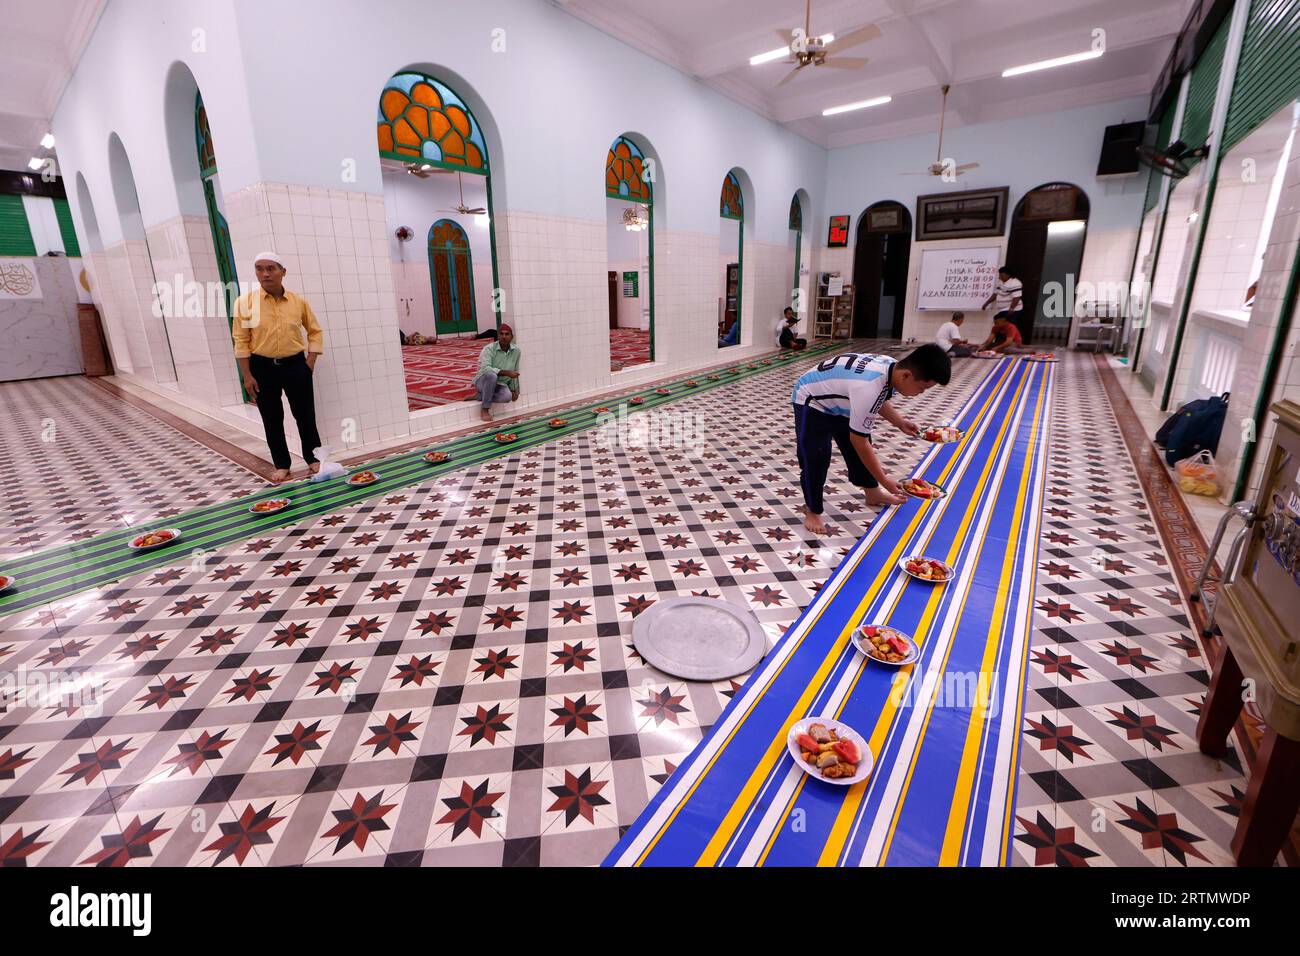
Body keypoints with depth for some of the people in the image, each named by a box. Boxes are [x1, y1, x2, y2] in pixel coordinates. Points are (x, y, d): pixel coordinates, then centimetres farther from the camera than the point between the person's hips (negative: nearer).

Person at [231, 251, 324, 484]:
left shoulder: (298, 301, -1)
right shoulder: (245, 302, -5)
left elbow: (315, 331, 9)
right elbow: (241, 341, -3)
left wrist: (310, 364, 1)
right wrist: (247, 375, -6)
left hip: (295, 365, 0)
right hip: (262, 367, 0)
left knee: (305, 415, 5)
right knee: (272, 419, 8)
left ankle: (313, 458, 21)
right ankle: (282, 465, 19)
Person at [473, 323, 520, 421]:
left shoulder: (516, 350, -3)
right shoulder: (489, 348, -18)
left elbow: (514, 372, 10)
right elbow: (485, 369, -34)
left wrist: (514, 389, 14)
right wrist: (506, 373, -33)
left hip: (500, 384, 4)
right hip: (483, 381, -4)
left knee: (507, 396, -30)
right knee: (491, 375, -39)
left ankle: (478, 396, -3)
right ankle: (485, 409, -24)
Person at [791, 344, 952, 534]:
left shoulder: (892, 367, -14)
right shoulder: (868, 388, -41)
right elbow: (858, 440, -31)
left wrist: (899, 422, -1)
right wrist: (884, 480, -22)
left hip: (837, 400, 9)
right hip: (812, 400, -9)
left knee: (857, 450, 16)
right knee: (816, 460, -13)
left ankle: (873, 494, 35)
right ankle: (812, 510, 6)